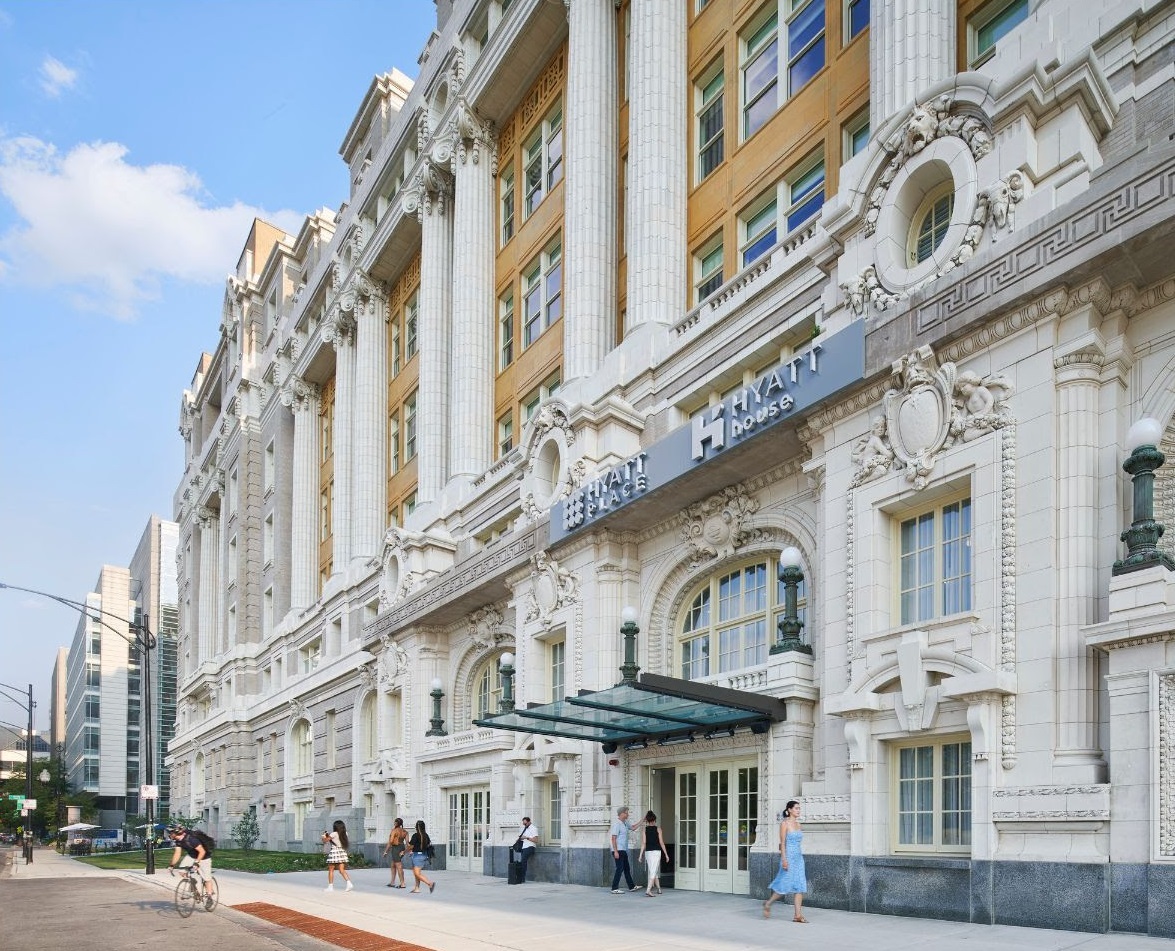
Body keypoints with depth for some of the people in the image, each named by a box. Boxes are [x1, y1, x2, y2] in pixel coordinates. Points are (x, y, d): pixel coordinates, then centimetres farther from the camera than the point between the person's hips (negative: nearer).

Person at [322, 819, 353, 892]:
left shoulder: (334, 834, -12)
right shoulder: (344, 834, 5)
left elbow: (325, 841, -2)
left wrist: (324, 837, 19)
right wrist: (329, 835, 27)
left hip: (334, 852, -6)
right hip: (342, 852, 6)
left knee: (331, 870, 7)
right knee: (342, 870, 6)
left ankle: (330, 886, 9)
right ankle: (349, 883, -10)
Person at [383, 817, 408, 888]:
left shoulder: (394, 830, -13)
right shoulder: (404, 831, 8)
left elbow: (391, 841, -15)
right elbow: (407, 842, 2)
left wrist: (386, 851, -9)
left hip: (395, 848, -8)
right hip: (402, 848, 8)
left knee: (399, 867, -6)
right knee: (393, 866, 19)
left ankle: (402, 884, -6)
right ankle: (392, 882, 23)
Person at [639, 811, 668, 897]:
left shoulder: (645, 829, 1)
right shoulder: (658, 829, -3)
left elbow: (644, 843, -3)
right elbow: (661, 843, -3)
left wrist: (641, 855, 0)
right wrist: (666, 854, 4)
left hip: (648, 852, 3)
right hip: (656, 851, -3)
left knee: (654, 871, 18)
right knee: (653, 872, -6)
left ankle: (659, 889, 30)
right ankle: (648, 890, -21)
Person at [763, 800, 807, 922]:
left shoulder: (798, 824, 12)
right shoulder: (784, 823, -8)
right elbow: (782, 843, -13)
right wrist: (784, 859, -19)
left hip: (798, 857, 7)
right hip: (788, 857, -7)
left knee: (800, 886, 0)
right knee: (785, 885, -3)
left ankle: (798, 914, 1)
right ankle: (768, 904, 17)